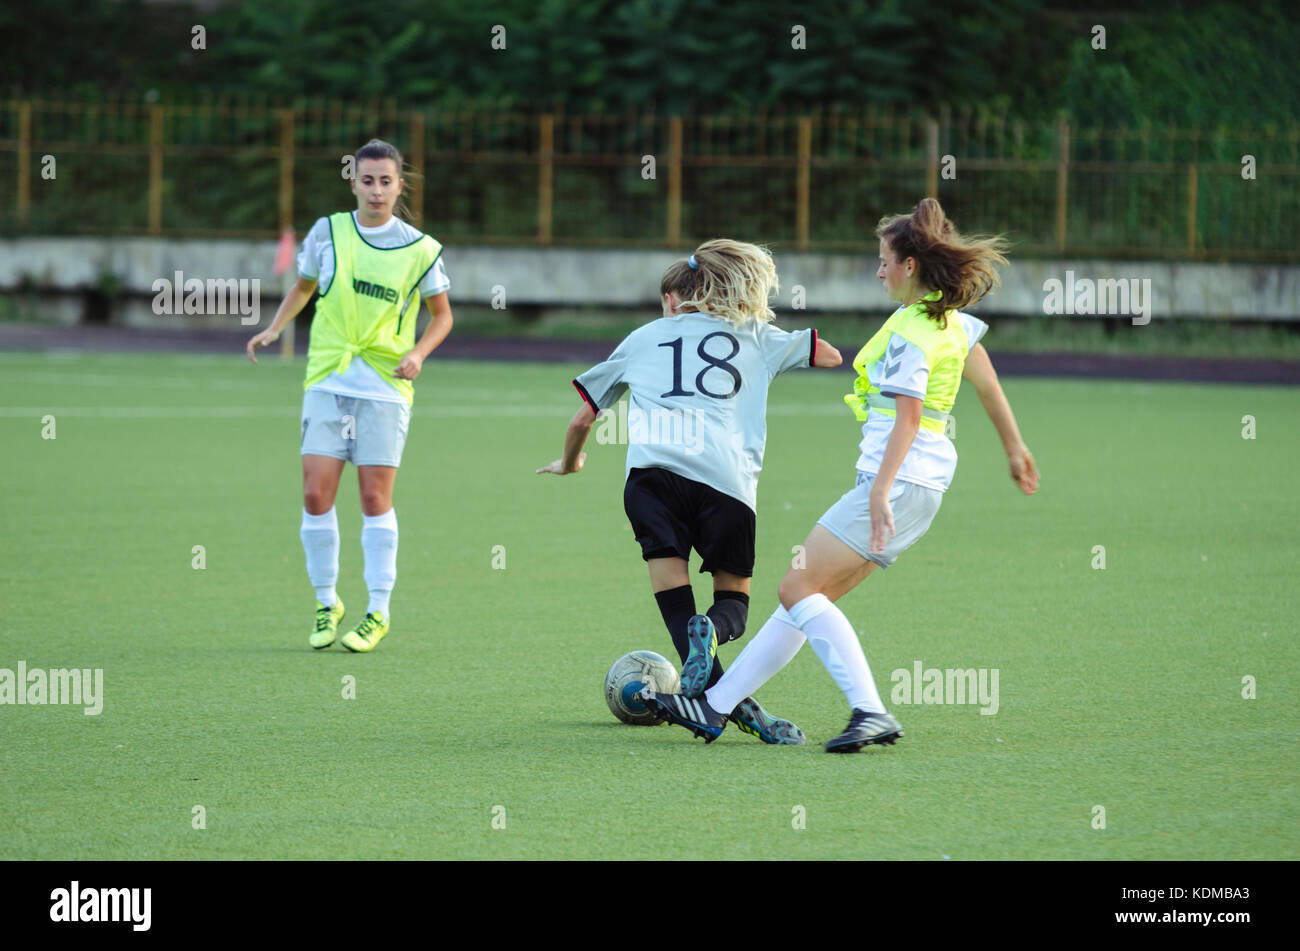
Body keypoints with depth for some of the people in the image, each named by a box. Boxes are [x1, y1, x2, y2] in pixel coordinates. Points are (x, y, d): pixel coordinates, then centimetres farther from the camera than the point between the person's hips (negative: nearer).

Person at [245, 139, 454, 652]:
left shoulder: (419, 249, -1)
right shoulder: (327, 232, 3)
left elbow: (442, 314, 11)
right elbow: (303, 286, 20)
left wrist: (418, 353, -6)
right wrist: (273, 329, 5)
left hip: (385, 386, -2)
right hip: (327, 379, 2)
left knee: (375, 498, -4)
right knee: (316, 495, -5)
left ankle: (378, 612, 6)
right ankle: (326, 603, 11)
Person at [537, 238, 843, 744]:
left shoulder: (644, 338, 29)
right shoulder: (754, 336, 27)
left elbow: (583, 418, 34)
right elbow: (830, 355, 39)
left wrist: (569, 462, 55)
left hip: (651, 470, 0)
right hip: (727, 478, 0)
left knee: (673, 599, -1)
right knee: (733, 598, 12)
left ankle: (728, 700, -23)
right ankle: (710, 629, -25)